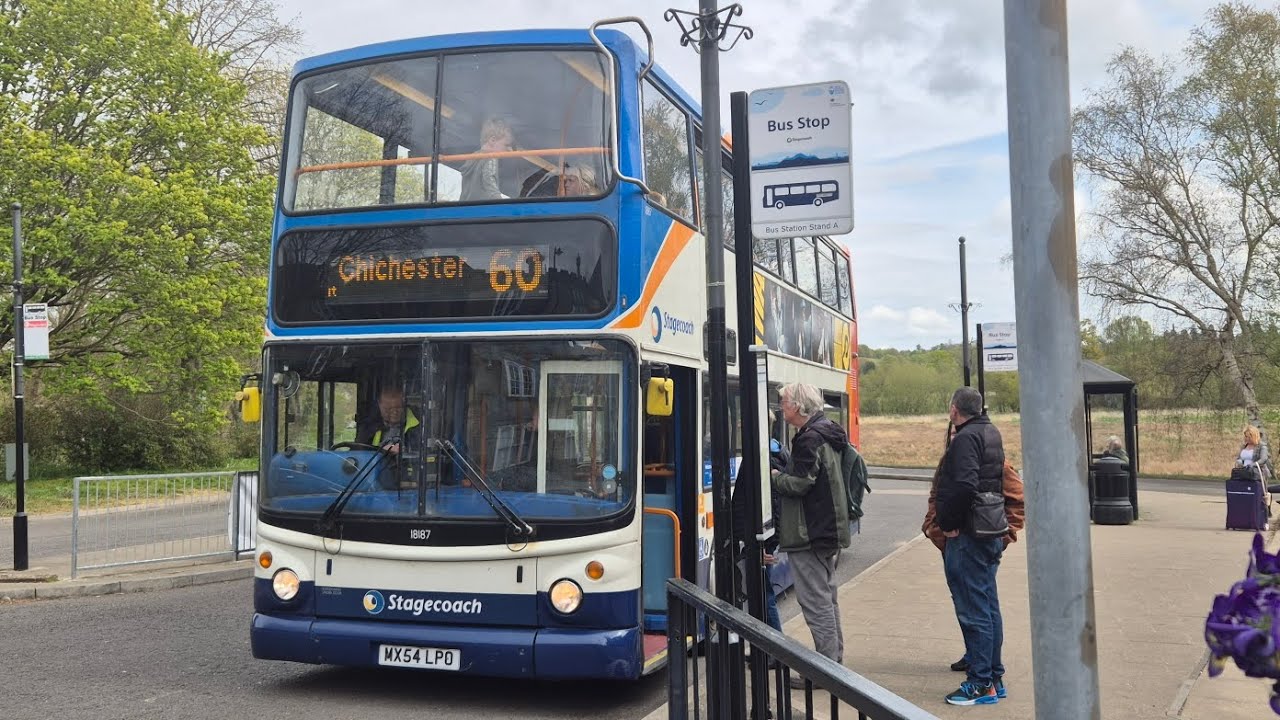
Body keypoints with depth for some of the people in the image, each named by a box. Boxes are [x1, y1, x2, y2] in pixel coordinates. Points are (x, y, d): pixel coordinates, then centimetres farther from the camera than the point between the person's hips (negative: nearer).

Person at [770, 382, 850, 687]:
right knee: (826, 596, 17)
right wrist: (783, 474, 10)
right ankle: (834, 659, 26)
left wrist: (775, 476, -5)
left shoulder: (810, 439, -18)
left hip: (811, 534, -11)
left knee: (815, 599, -5)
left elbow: (799, 483, -22)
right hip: (829, 530, 11)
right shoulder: (826, 434, 15)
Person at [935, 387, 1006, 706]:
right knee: (989, 607, 16)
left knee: (973, 611, -4)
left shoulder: (966, 438, -17)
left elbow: (964, 486, -30)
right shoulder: (991, 433, 13)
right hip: (991, 533, 10)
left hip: (967, 536, -10)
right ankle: (993, 676, 24)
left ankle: (981, 684, 1)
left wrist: (948, 523, -17)